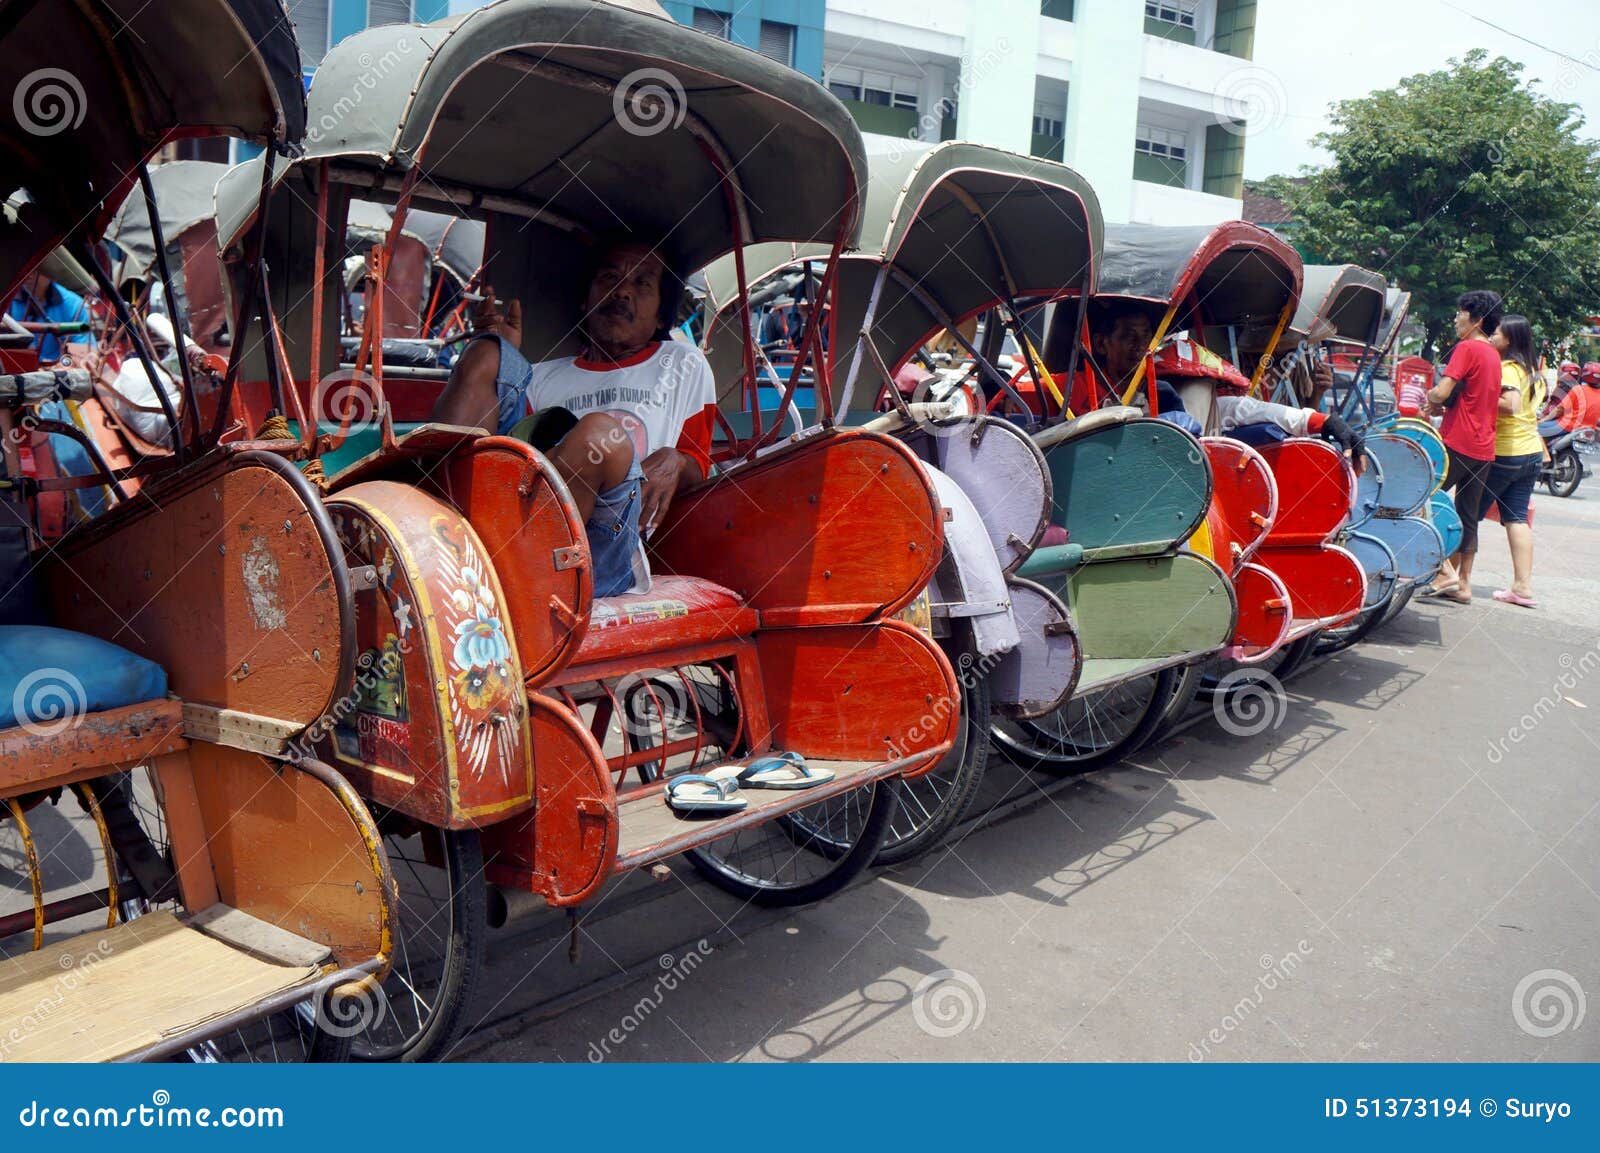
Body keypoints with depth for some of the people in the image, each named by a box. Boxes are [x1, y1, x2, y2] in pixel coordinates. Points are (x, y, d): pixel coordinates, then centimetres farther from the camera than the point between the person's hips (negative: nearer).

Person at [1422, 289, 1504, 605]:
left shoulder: (1467, 348, -10)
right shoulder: (1494, 355, 17)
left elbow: (1442, 392, -19)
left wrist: (1432, 398, 2)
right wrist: (1443, 404, 9)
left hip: (1457, 443, -8)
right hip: (1484, 449, 8)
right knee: (1468, 517, 11)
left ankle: (1446, 571, -7)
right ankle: (1462, 583, 14)